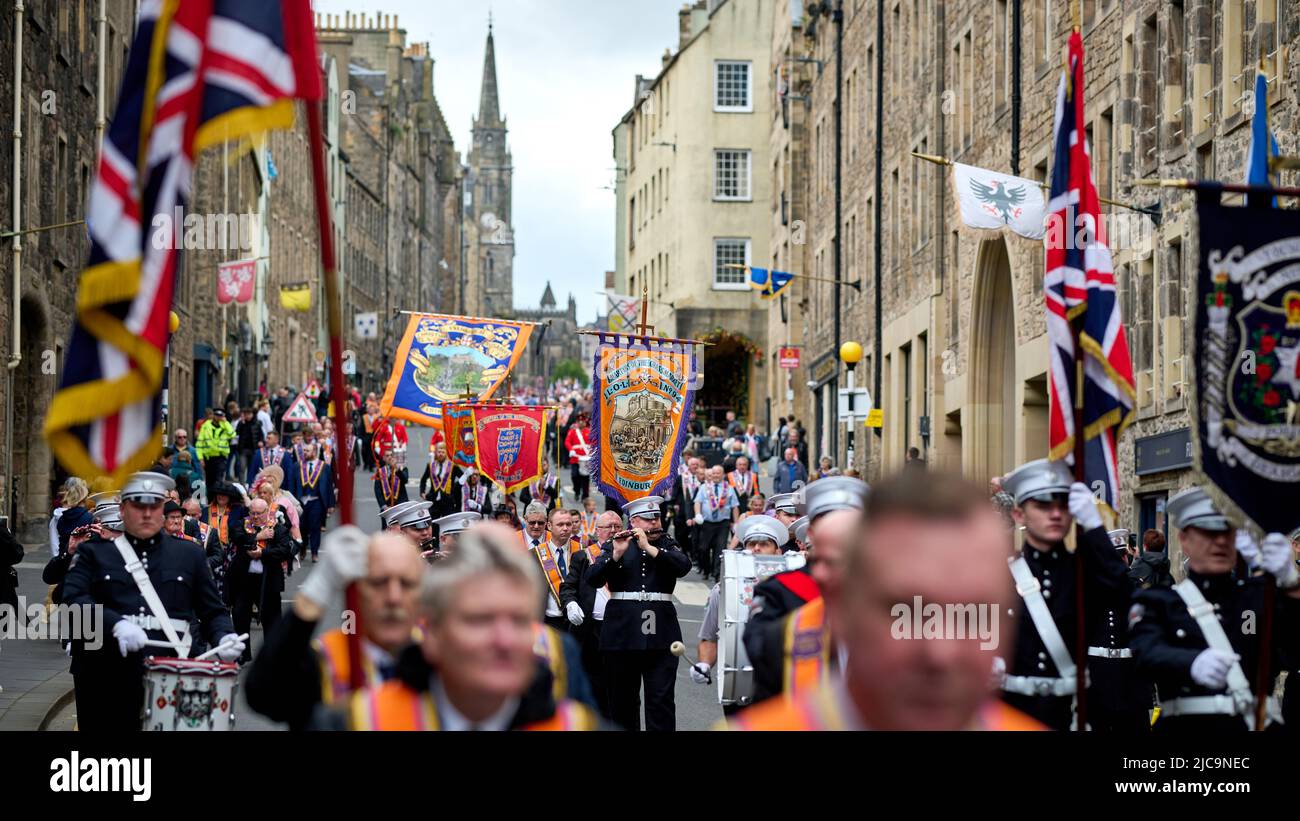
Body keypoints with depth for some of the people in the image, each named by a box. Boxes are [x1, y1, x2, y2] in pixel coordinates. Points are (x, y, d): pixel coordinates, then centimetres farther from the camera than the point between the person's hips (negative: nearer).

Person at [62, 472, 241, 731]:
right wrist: (116, 624, -21)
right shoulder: (94, 552, 12)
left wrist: (224, 638, -7)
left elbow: (213, 612, 16)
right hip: (106, 678, 0)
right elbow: (73, 599, -4)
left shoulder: (189, 554, 17)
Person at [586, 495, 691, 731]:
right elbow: (592, 578, -4)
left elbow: (684, 566, -10)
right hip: (622, 633, 0)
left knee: (661, 700, -4)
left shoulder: (667, 545, 11)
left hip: (660, 634, 0)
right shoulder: (613, 544, 8)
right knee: (623, 699, 6)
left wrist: (649, 547, -15)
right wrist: (616, 554, -17)